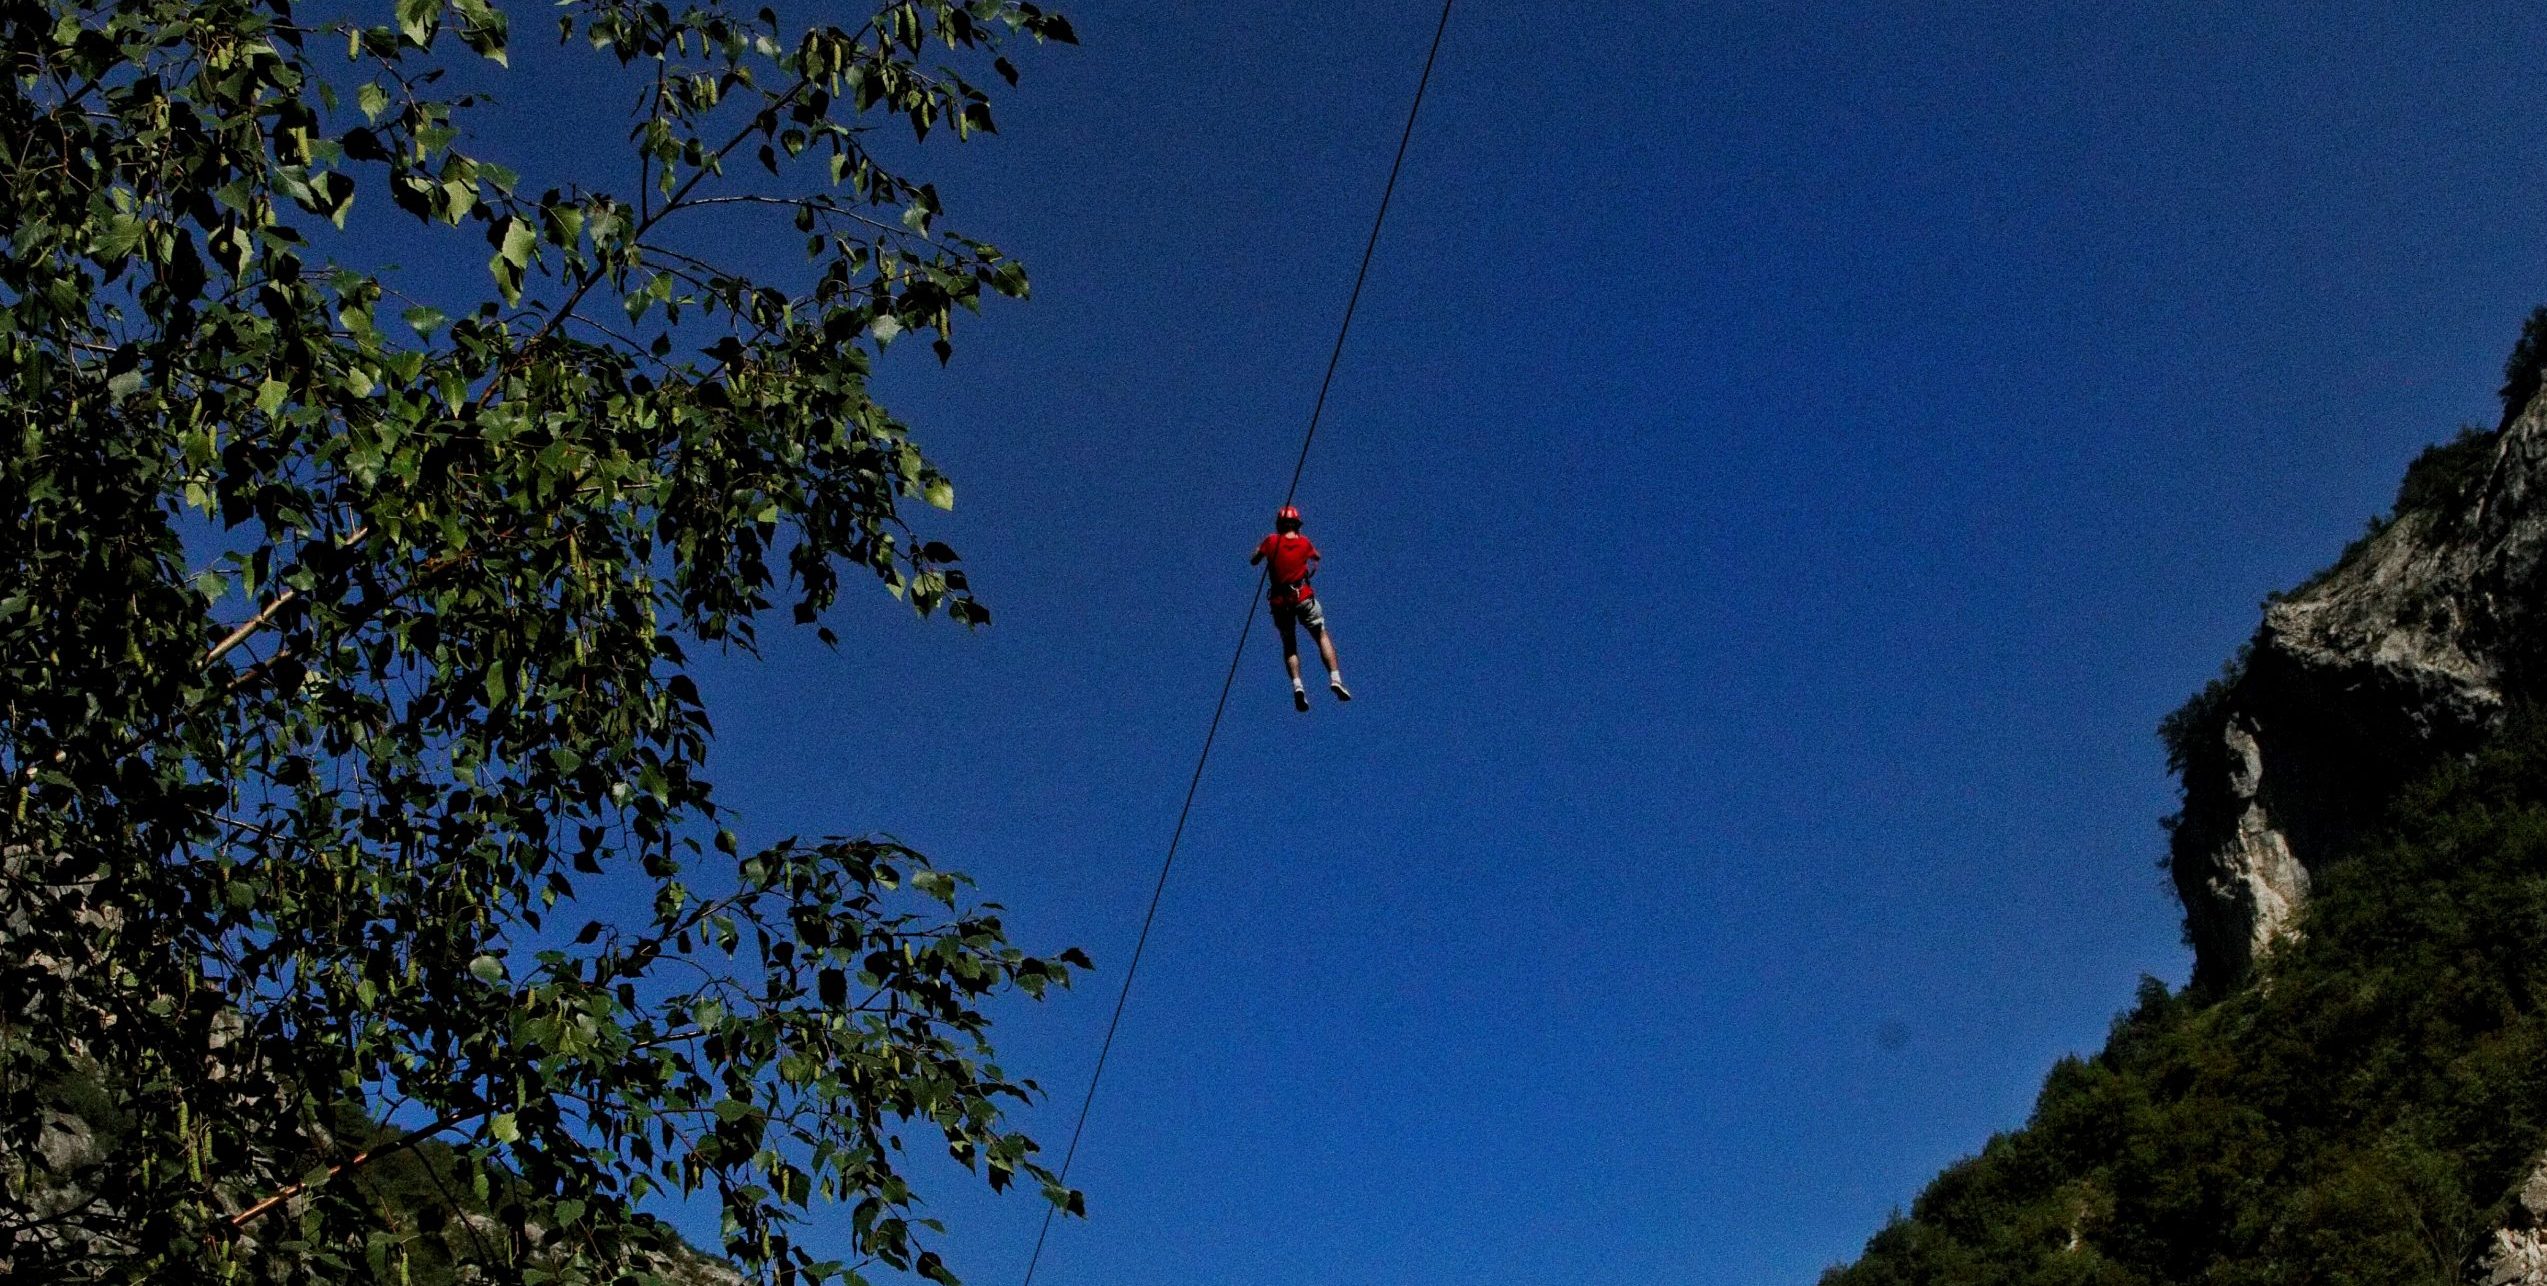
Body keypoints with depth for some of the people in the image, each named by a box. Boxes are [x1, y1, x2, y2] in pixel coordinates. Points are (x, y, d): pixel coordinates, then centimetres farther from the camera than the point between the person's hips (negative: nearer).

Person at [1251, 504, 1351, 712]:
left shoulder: (1272, 541, -1)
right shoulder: (1304, 542, 2)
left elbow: (1253, 562, 7)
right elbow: (1317, 557, 22)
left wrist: (1261, 549, 24)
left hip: (1279, 600, 1)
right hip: (1304, 597, -1)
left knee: (1289, 645, 12)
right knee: (1322, 636, 7)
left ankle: (1297, 685, -8)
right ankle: (1335, 679, -10)